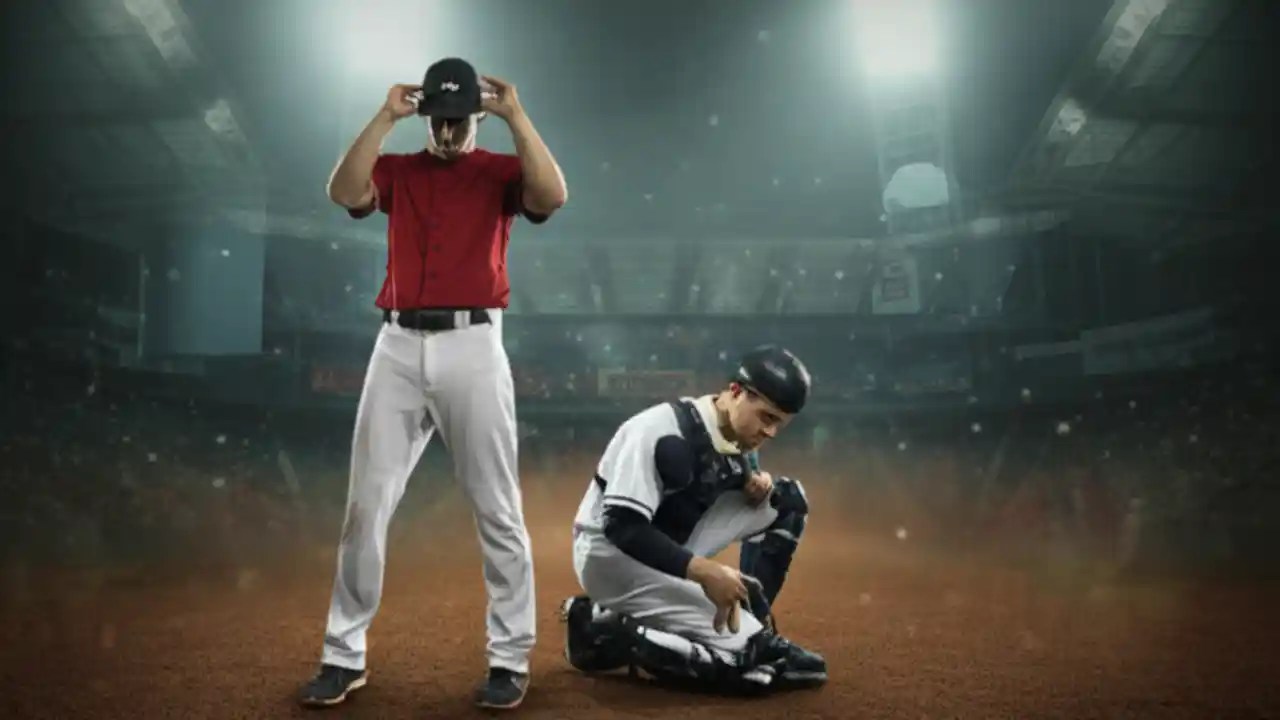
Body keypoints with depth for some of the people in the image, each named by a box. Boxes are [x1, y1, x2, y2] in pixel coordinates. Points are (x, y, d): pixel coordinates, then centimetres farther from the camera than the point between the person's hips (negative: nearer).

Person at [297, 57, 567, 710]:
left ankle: (510, 657, 12)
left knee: (496, 509, 1)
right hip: (398, 347, 3)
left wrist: (516, 116, -9)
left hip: (472, 347, -2)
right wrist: (384, 117, -5)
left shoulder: (500, 171, 8)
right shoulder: (395, 170, 15)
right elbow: (343, 192, -6)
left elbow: (553, 196, -13)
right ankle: (345, 656, 17)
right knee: (365, 506, 4)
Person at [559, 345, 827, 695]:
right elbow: (621, 526, -30)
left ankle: (753, 618, 6)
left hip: (669, 548, 9)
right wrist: (703, 570, -34)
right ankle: (604, 630, -8)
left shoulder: (738, 432, -1)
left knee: (785, 498, 3)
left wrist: (757, 483, -8)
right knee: (747, 651, -18)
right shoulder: (663, 431, -26)